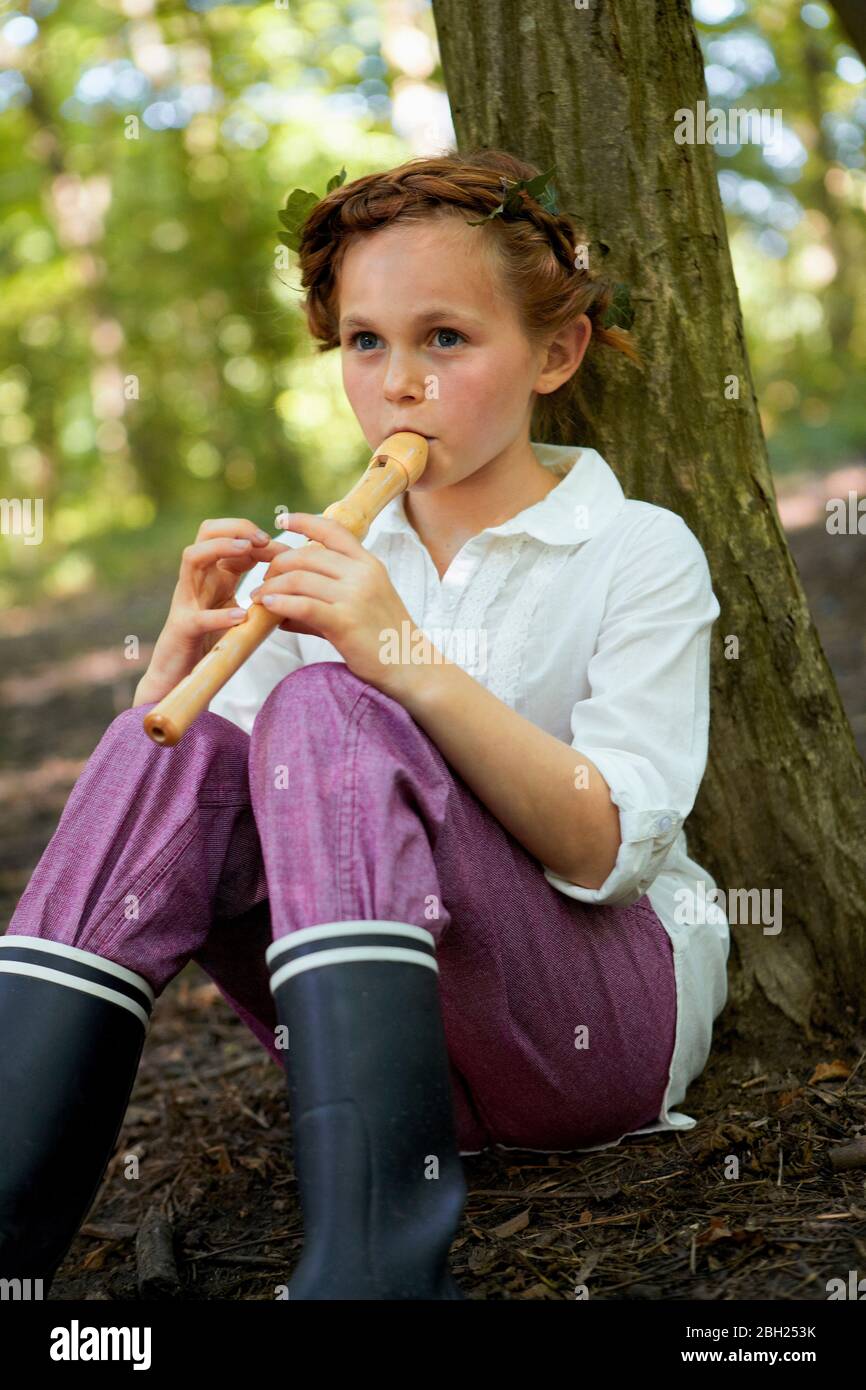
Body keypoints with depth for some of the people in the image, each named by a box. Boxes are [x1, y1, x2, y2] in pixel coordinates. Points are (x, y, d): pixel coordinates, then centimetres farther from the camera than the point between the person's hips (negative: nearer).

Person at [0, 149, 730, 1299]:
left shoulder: (639, 550, -1)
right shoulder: (322, 566, 11)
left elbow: (608, 850, -16)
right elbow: (158, 812, 4)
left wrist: (408, 658, -26)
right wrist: (180, 663, -15)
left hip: (608, 1016, -4)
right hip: (388, 1032, 4)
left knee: (325, 711, -27)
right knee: (177, 748, -20)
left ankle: (370, 1257, -41)